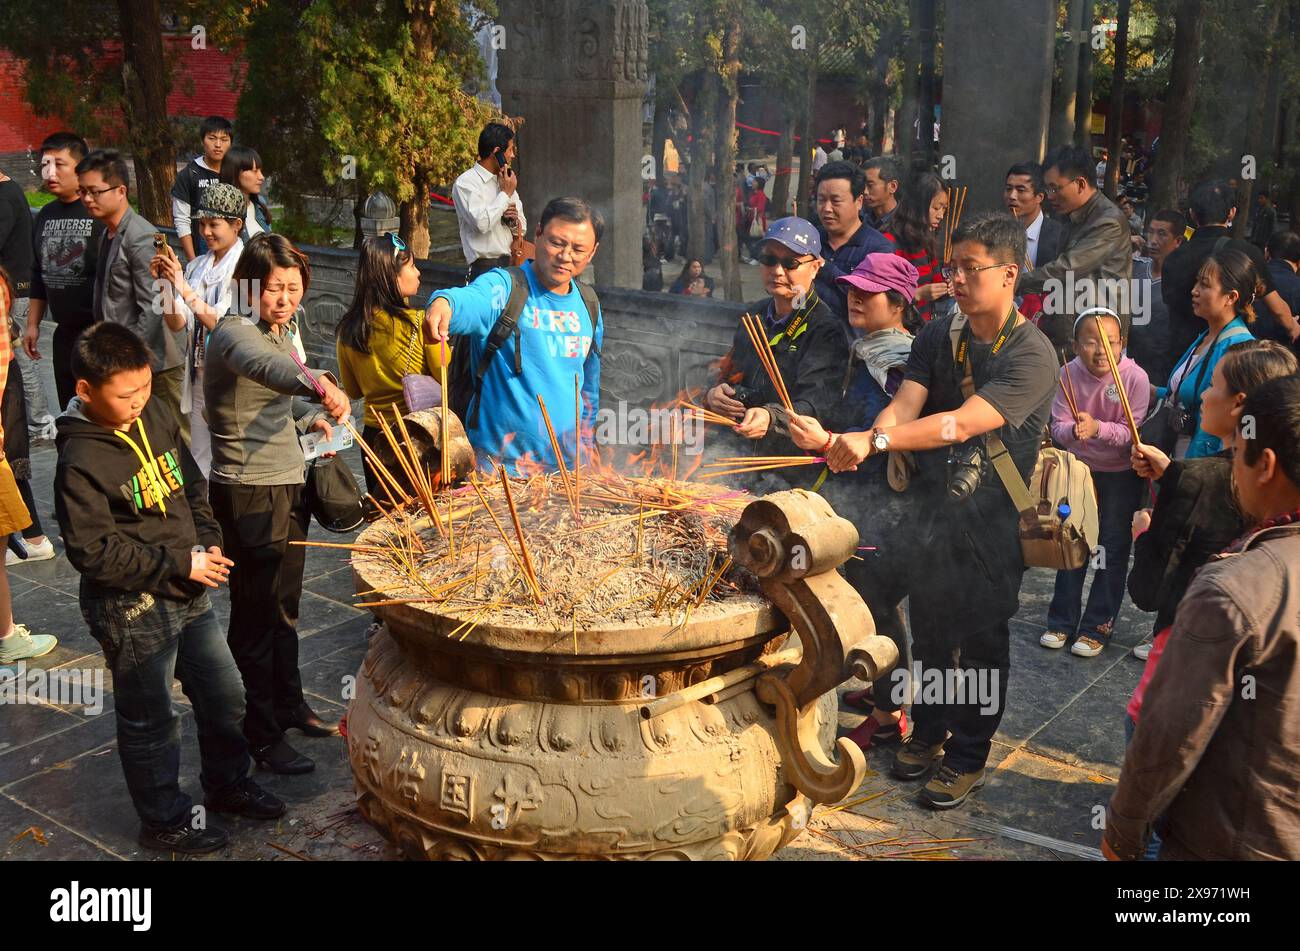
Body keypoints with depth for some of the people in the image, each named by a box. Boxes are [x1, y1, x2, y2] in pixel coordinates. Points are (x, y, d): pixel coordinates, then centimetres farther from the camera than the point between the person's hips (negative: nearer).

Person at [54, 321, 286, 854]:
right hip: (132, 610, -7)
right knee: (150, 721, 10)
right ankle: (164, 821, 30)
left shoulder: (155, 417, 0)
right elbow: (93, 551, -22)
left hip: (188, 594, 7)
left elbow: (191, 485, 13)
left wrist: (208, 542, -1)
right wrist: (180, 564, -20)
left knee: (224, 694, 18)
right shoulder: (80, 462, -21)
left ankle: (227, 784, 41)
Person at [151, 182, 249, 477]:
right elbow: (177, 323, 5)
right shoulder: (197, 266, 10)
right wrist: (164, 283, -8)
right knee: (200, 464, 13)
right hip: (200, 375, 7)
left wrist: (184, 288, -22)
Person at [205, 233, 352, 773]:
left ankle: (289, 705, 37)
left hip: (287, 484, 9)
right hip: (249, 494, -9)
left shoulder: (281, 330, 9)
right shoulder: (234, 333, -18)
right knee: (256, 613, 2)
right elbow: (265, 367, -44)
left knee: (285, 604, 20)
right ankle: (261, 735, 15)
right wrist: (319, 385, -62)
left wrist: (310, 418, 9)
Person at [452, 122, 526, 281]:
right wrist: (506, 193, -9)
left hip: (510, 265, 7)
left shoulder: (505, 181, 15)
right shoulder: (465, 183, -5)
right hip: (485, 269, -7)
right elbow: (481, 223, -20)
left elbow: (522, 229, 20)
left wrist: (515, 221, -4)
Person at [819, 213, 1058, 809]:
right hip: (935, 503, 5)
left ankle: (968, 757, 26)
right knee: (929, 624, 16)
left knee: (981, 637, 8)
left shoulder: (1032, 355, -19)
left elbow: (962, 423, -30)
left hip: (993, 518, -5)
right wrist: (865, 439, -34)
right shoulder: (938, 337, 1)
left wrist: (877, 440, -41)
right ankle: (928, 732, 37)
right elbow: (905, 403, -12)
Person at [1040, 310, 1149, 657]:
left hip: (1120, 475, -3)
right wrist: (1074, 430, -37)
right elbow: (1057, 428, -14)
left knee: (1112, 550, 5)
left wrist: (1097, 427, -39)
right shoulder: (1069, 374, -14)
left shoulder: (1135, 377, -21)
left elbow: (1132, 432, -21)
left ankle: (1097, 627, 17)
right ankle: (1062, 621, 25)